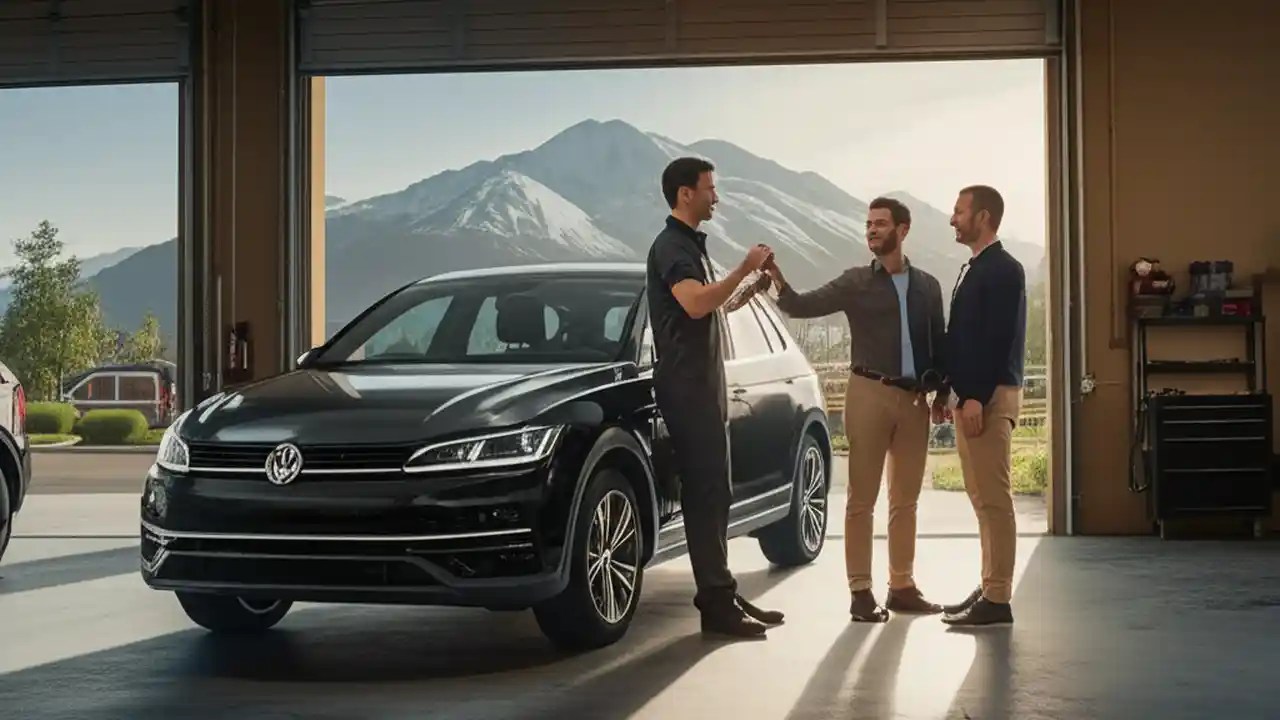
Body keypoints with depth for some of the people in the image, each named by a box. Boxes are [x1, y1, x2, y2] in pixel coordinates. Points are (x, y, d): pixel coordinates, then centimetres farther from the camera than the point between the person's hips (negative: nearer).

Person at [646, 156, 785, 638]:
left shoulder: (691, 245, 19)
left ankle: (722, 594, 19)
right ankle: (716, 604, -9)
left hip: (704, 385, 10)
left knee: (714, 493, 12)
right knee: (704, 493, -10)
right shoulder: (670, 246, -12)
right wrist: (744, 268, -22)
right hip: (686, 387, -10)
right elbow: (695, 303, -29)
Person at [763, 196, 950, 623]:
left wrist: (941, 392, 6)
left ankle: (902, 587, 18)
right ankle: (861, 591, 2)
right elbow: (803, 306, -8)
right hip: (870, 393, -3)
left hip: (914, 399, 3)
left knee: (906, 500, 9)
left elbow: (938, 342, 15)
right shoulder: (856, 283, 3)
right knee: (862, 499, -2)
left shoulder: (927, 286, 12)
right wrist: (778, 279, -27)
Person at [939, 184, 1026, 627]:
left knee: (994, 498, -8)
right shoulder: (972, 269, 18)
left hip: (989, 397, -10)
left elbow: (1000, 339, -19)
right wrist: (952, 392, 18)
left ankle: (998, 599, -6)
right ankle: (989, 589, 18)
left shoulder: (1003, 270, -11)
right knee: (982, 499, 12)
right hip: (970, 395, 10)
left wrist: (977, 397, -23)